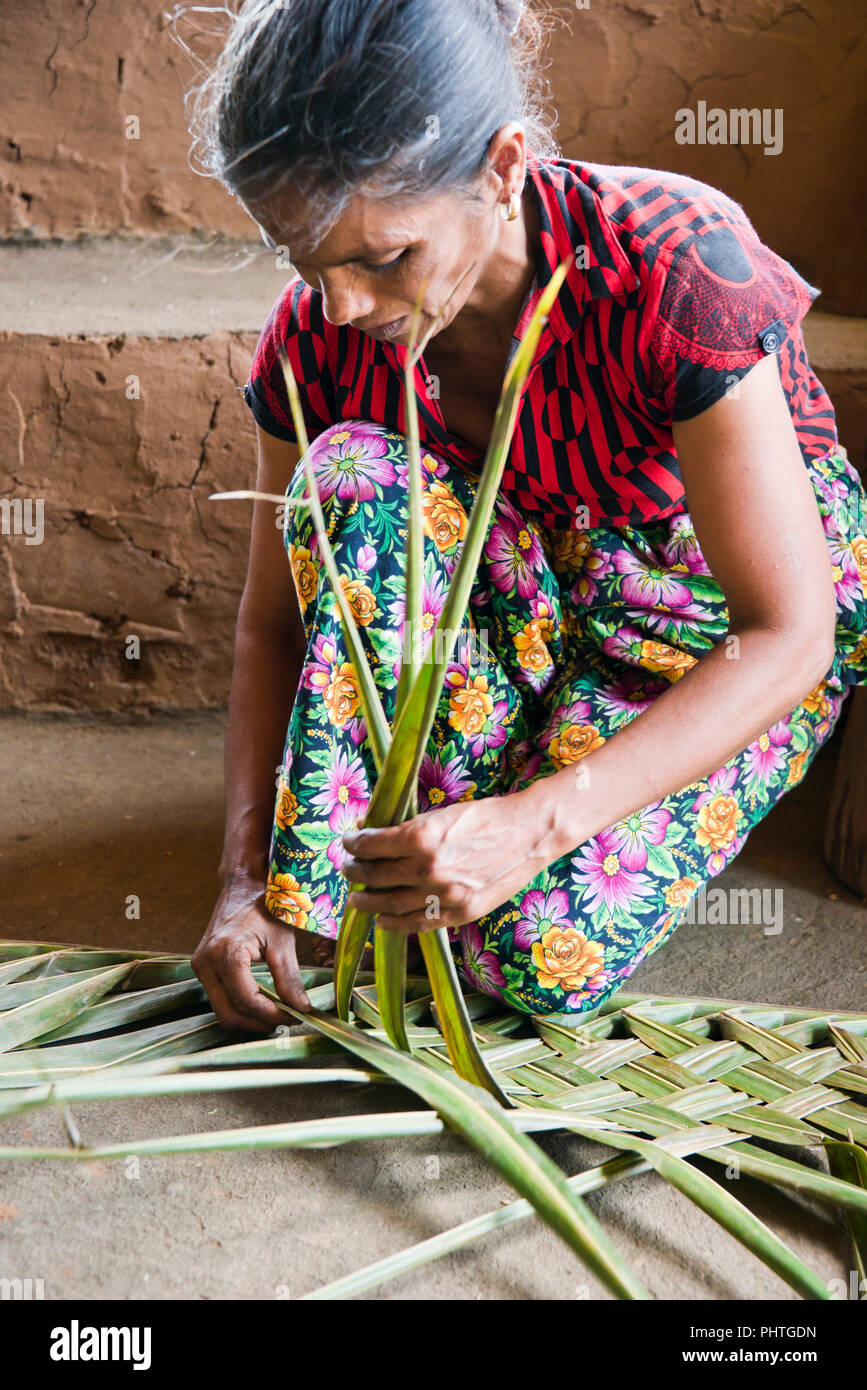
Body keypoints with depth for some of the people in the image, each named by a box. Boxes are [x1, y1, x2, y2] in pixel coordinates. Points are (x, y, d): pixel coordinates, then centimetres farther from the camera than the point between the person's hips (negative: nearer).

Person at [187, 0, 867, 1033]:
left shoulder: (678, 269, -32)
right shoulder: (321, 328, -17)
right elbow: (277, 619, -7)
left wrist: (536, 822, -39)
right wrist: (249, 876, -19)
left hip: (721, 630, -3)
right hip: (533, 609, 4)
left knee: (542, 955, -27)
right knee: (349, 472, -29)